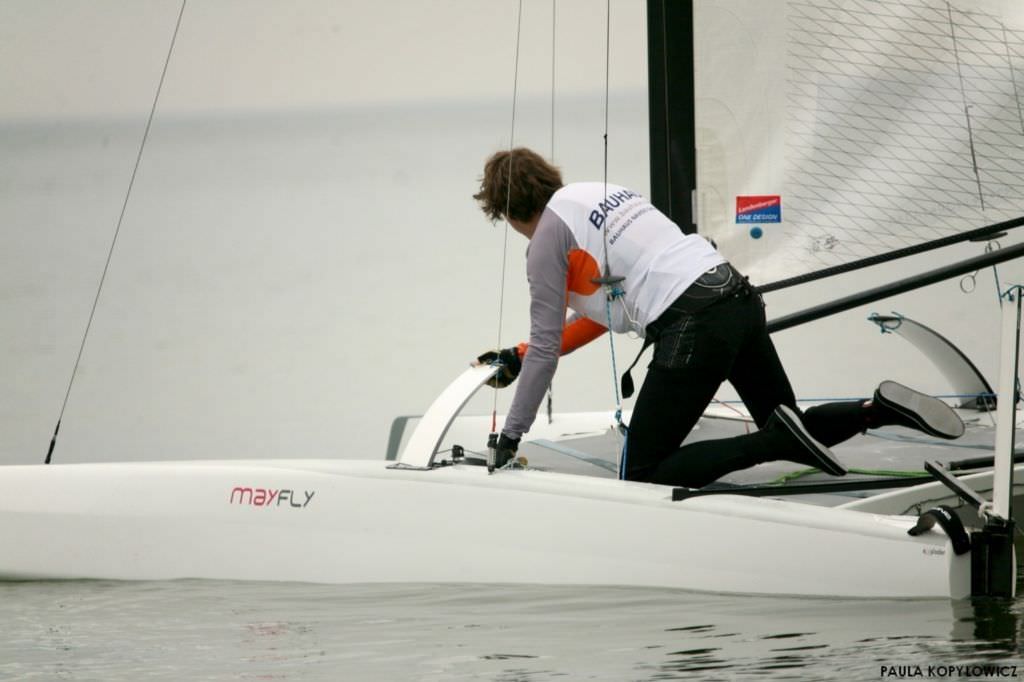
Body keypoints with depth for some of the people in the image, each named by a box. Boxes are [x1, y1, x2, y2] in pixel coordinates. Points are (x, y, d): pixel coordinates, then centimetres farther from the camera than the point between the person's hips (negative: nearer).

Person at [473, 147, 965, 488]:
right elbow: (603, 313, 30)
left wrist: (509, 438, 8)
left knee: (643, 478, -1)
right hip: (737, 297, 9)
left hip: (693, 328, -9)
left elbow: (546, 347, -1)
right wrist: (519, 358, 33)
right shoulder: (594, 193, 23)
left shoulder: (547, 237, -2)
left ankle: (777, 441, -16)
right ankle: (879, 410, 1)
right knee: (787, 423, 26)